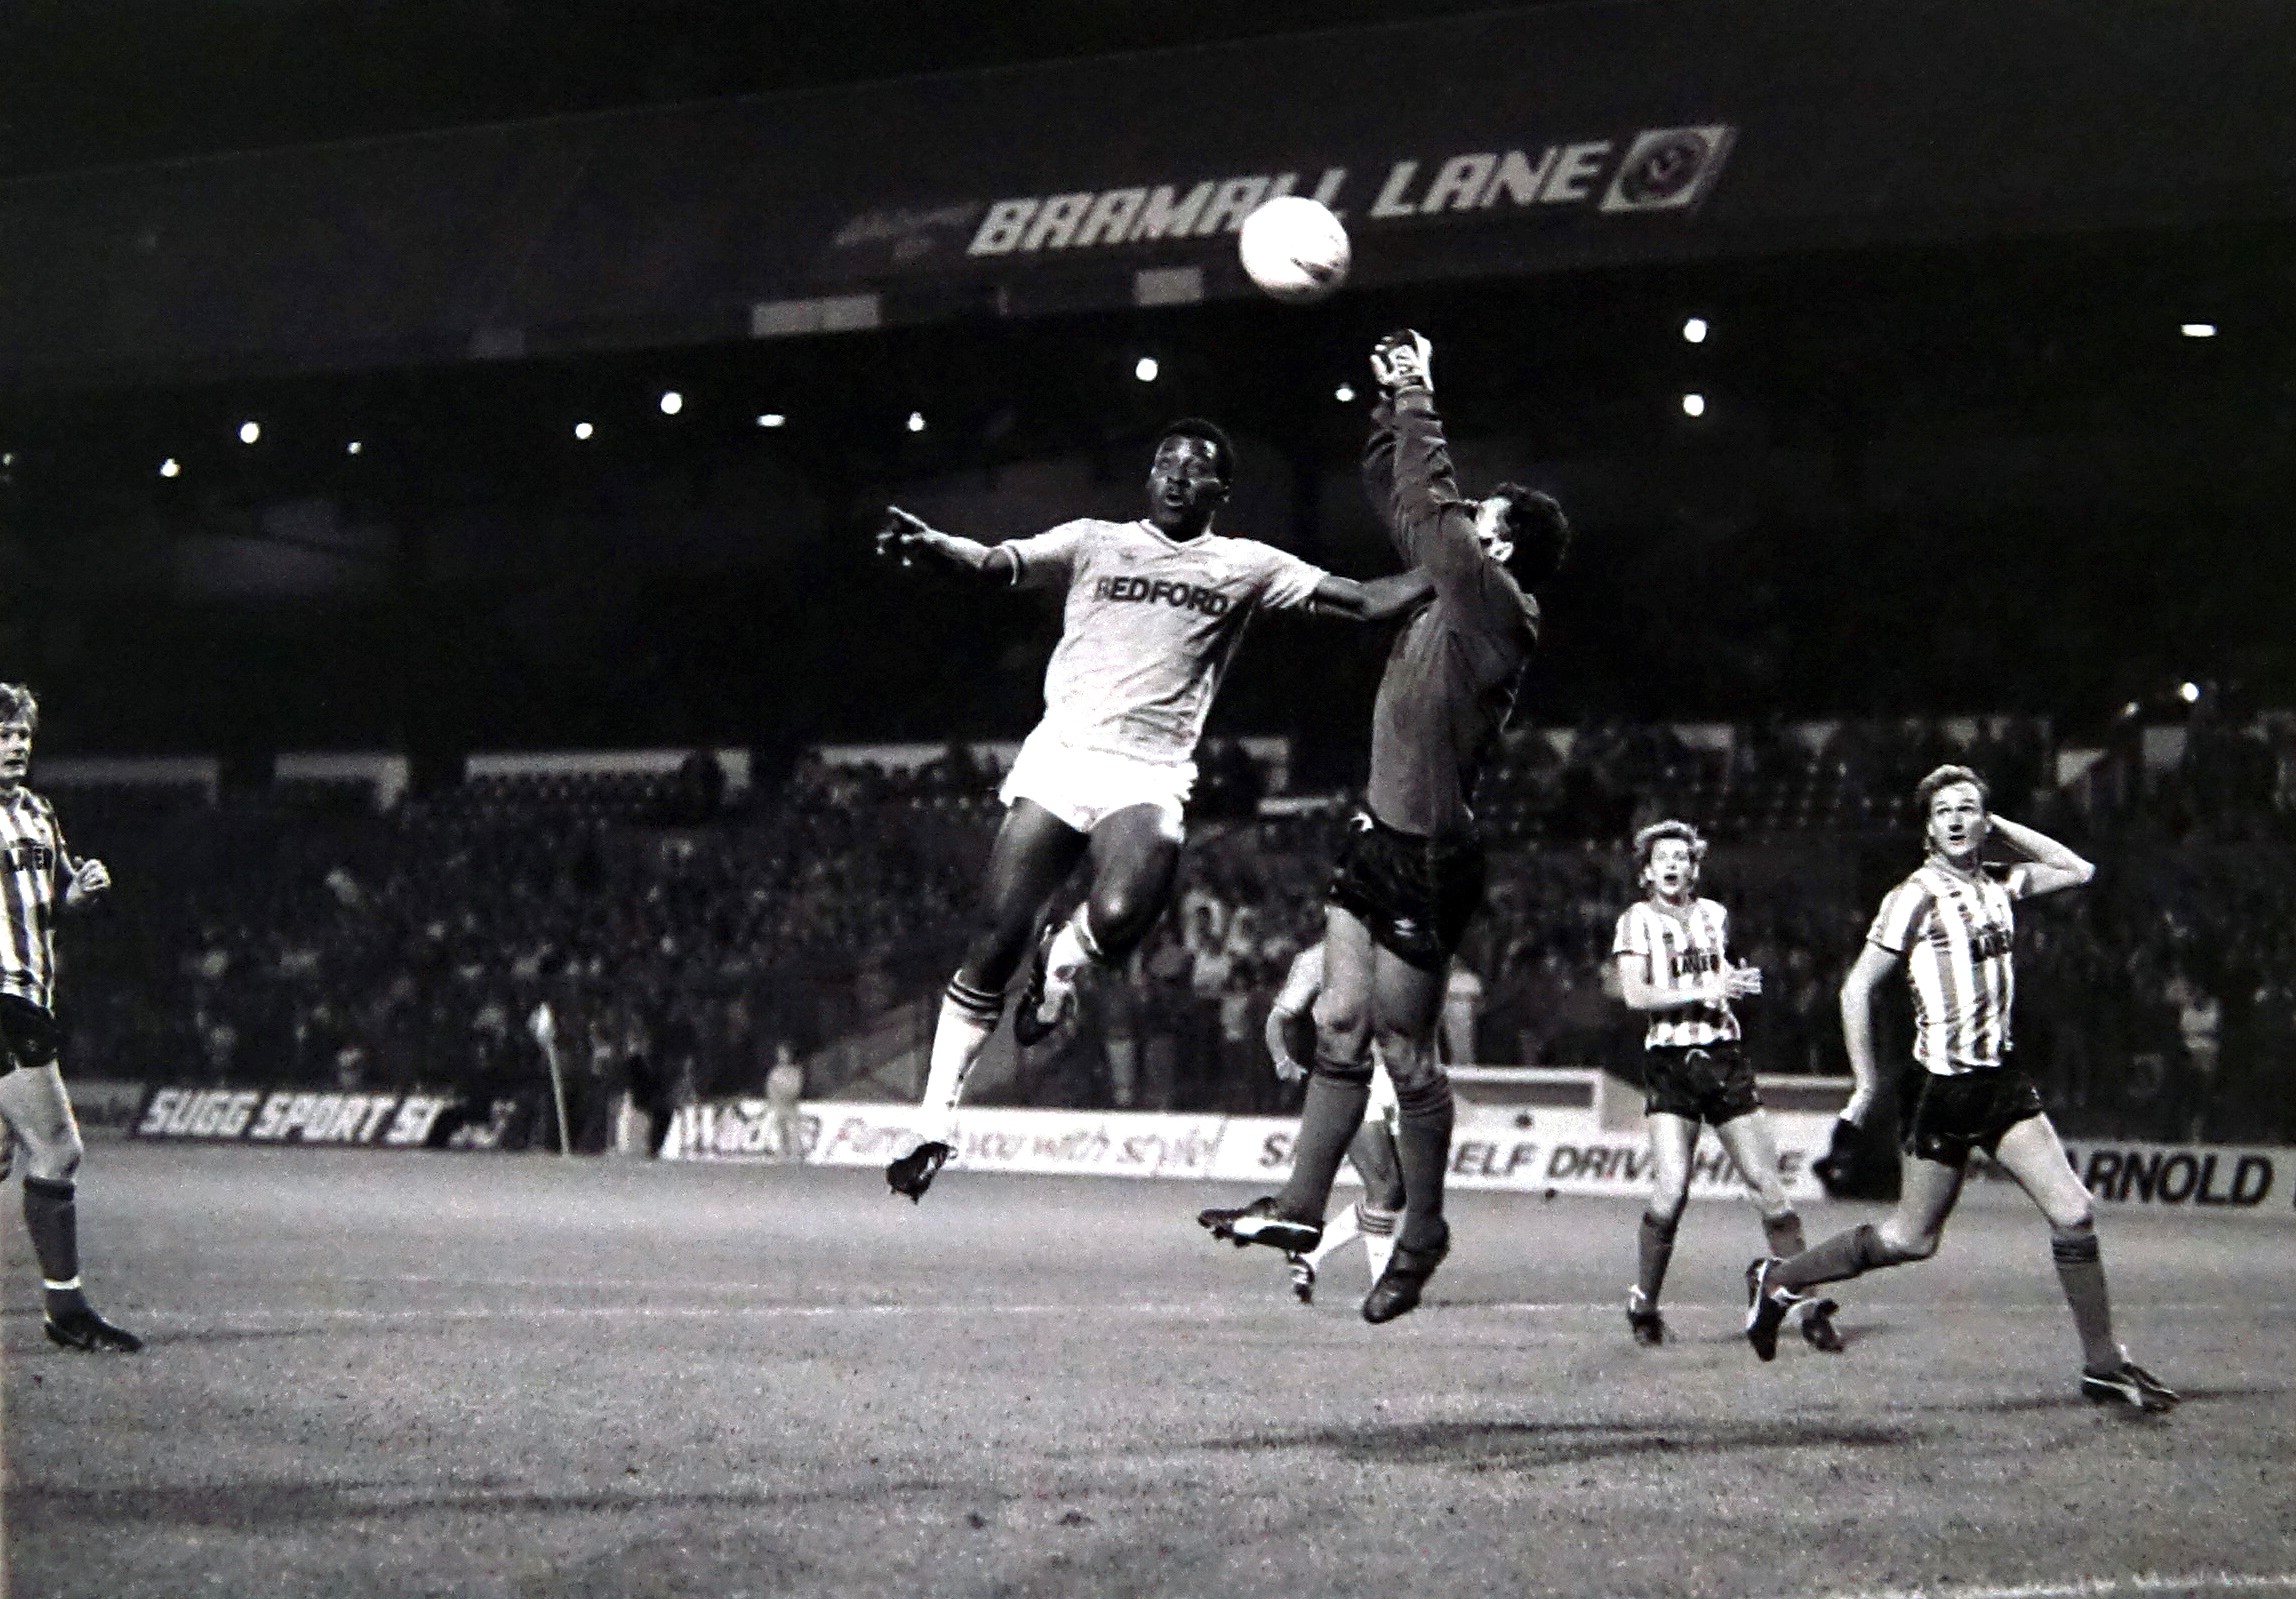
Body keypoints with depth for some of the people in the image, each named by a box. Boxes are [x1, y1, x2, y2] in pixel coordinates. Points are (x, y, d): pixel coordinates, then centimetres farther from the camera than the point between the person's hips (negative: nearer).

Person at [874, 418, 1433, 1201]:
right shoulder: (1094, 542, 12)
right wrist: (930, 544, -25)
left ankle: (1066, 953, 8)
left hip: (1149, 776, -1)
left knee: (1119, 918, -30)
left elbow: (1370, 601, 8)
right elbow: (1000, 562, -4)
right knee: (995, 943, -4)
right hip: (1060, 755, 1)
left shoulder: (1245, 567, 11)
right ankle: (937, 1122, 7)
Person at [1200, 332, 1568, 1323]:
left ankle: (1422, 1234, 13)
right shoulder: (1458, 596, 10)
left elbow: (1425, 504, -17)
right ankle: (1301, 1207, 12)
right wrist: (1392, 401, 12)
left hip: (1426, 860, -9)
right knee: (1340, 1026, 8)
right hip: (1380, 835, 9)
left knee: (1404, 1052, 0)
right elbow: (1401, 503, 19)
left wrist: (1417, 395, -7)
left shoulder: (1495, 605, -14)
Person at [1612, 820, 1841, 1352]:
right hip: (1670, 1063, -4)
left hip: (1724, 1058, 4)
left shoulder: (1713, 915, 16)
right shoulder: (1637, 920, 2)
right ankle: (1643, 1305, 1)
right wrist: (1703, 991, -14)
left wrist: (1739, 983, 10)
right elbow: (1635, 994, -9)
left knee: (1767, 1182, -2)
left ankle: (1809, 1304, 4)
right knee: (1671, 1190, -16)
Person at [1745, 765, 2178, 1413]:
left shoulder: (1999, 885, 9)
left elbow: (2078, 870, 23)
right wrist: (1866, 1087, -8)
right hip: (1942, 1087, -6)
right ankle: (1778, 1280, 20)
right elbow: (1856, 988, -8)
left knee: (2073, 1212, -3)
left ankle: (2103, 1365, 4)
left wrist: (2001, 825, 11)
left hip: (2000, 1078, 6)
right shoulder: (1915, 897, -10)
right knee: (1914, 1238, 2)